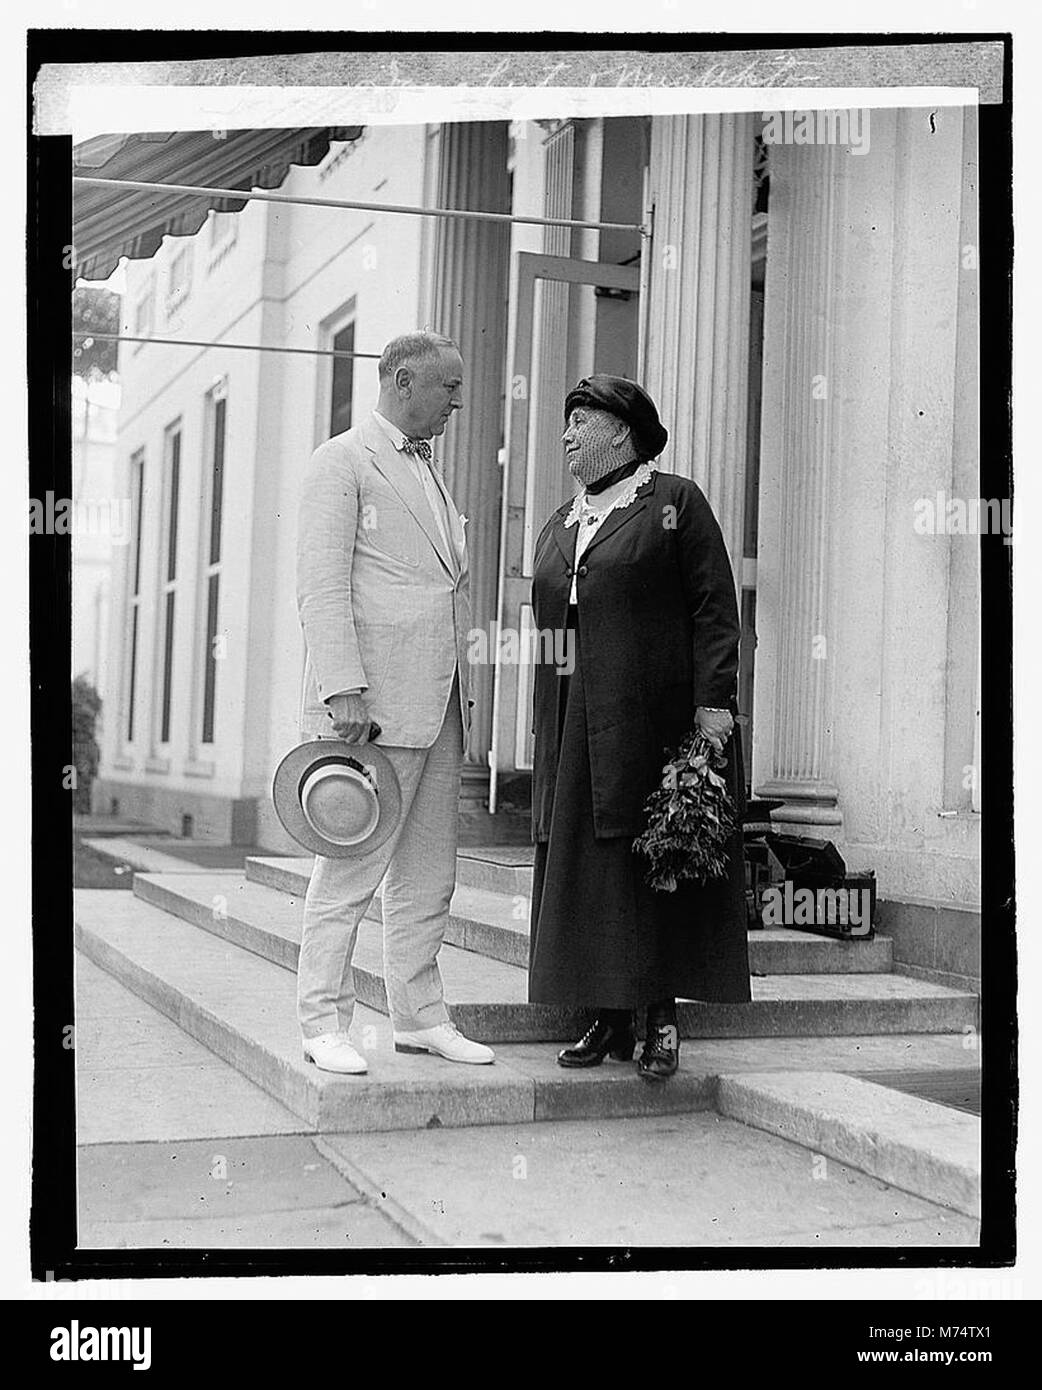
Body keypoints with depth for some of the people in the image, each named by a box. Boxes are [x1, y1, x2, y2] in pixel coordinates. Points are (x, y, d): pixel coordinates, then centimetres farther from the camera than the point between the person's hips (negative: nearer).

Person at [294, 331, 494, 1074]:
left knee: (429, 871, 10)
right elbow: (322, 585, -12)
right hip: (372, 703, -8)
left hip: (438, 704, 8)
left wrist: (462, 692, 21)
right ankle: (326, 1024, 3)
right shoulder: (341, 462, -3)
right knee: (352, 866, -5)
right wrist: (343, 690, -22)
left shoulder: (428, 471, 23)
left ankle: (419, 1014, 18)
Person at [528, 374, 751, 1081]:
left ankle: (663, 1021, 4)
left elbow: (715, 606, -6)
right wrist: (549, 724, 12)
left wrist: (713, 702, -15)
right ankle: (610, 1021, 12)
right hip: (577, 725, 6)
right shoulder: (560, 524, 20)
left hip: (653, 717, -6)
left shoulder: (675, 502, 1)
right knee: (583, 866, 4)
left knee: (655, 865, -4)